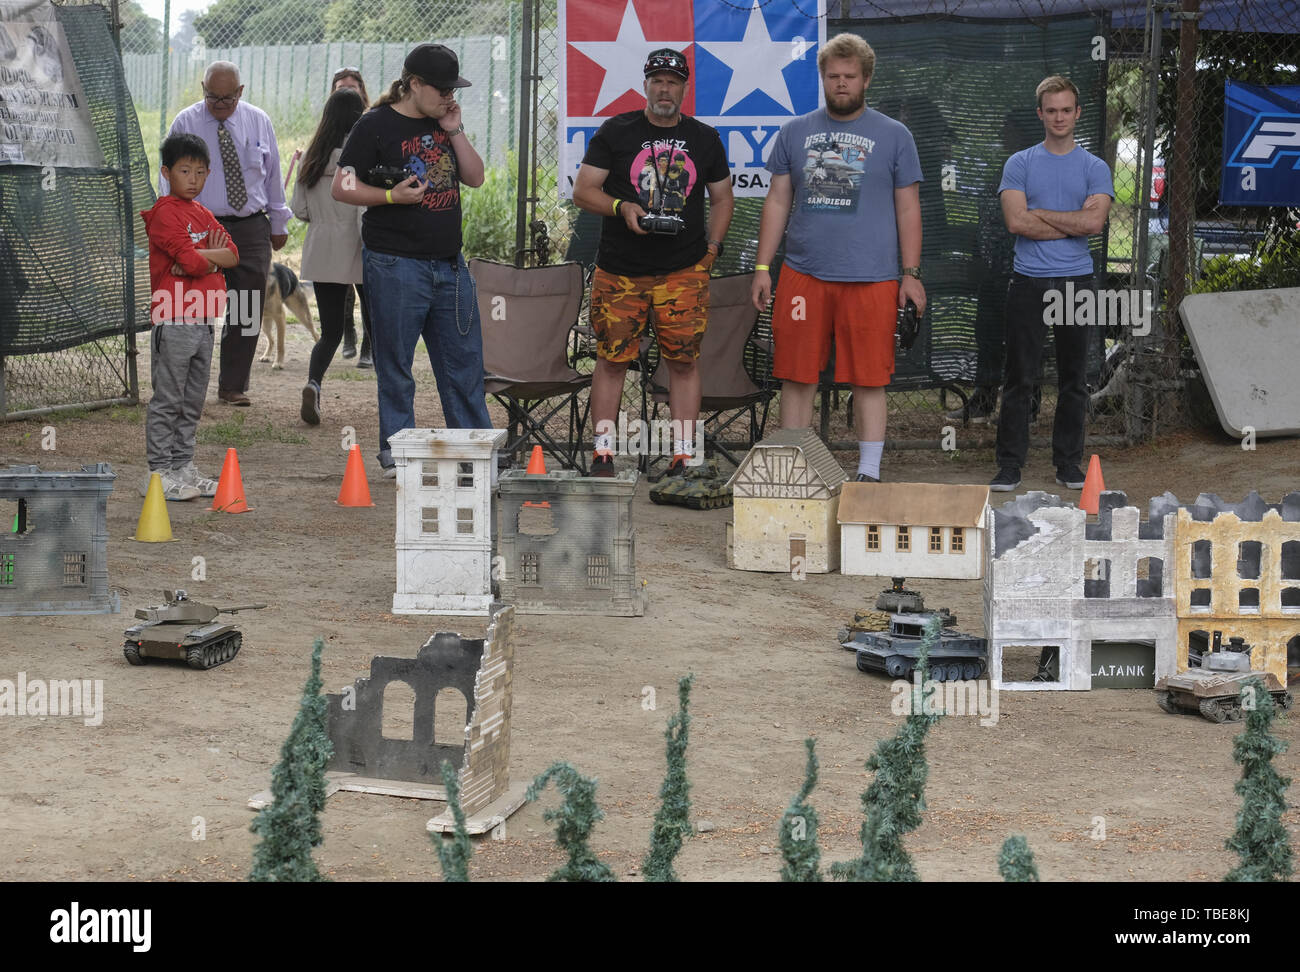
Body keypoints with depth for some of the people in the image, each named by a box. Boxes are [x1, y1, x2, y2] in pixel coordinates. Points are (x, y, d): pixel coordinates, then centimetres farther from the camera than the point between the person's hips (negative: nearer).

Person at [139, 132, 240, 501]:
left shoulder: (204, 215, 17)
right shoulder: (166, 213, -10)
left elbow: (233, 255, 5)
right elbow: (192, 262, -20)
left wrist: (202, 257, -12)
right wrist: (212, 255, 0)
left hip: (203, 321, 8)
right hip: (174, 321, -8)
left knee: (192, 402, 12)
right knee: (167, 401, -5)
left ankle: (183, 467, 19)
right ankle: (159, 473, -2)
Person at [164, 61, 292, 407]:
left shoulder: (259, 121, 8)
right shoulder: (185, 123, 1)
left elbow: (273, 174, 15)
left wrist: (278, 223, 17)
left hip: (252, 229, 2)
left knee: (248, 312, 0)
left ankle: (233, 386, 10)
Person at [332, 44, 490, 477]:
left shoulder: (443, 123, 13)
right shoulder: (376, 125, -6)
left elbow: (475, 178, 13)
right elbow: (342, 187, -8)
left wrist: (455, 132, 2)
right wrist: (390, 196, -21)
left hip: (449, 263, 6)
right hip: (396, 265, -6)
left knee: (465, 359, 8)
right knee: (395, 364, 2)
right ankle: (396, 451, 11)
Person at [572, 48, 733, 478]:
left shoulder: (705, 139, 12)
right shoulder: (616, 131, 4)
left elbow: (722, 197, 20)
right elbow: (583, 190, 2)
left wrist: (711, 249, 7)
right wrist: (622, 207, -16)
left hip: (684, 272, 1)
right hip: (620, 271, -1)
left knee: (683, 361, -2)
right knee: (612, 358, -2)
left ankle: (683, 457, 4)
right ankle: (603, 454, 7)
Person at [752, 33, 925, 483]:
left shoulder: (894, 136, 7)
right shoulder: (795, 133, 11)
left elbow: (908, 209, 7)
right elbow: (777, 202, 13)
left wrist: (912, 274, 0)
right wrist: (763, 267, 6)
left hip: (871, 277, -2)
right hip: (803, 274, 2)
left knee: (869, 380, 1)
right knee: (797, 377, 3)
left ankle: (869, 472, 9)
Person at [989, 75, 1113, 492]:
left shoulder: (1095, 168, 6)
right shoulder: (1020, 164, 6)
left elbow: (1095, 222, -10)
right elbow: (1016, 221, -9)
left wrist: (1039, 213, -6)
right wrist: (1073, 221, -7)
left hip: (1076, 283, 1)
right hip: (1029, 282, -1)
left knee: (1073, 379, 6)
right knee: (1019, 379, -1)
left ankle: (1069, 463, 15)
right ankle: (1010, 465, 4)